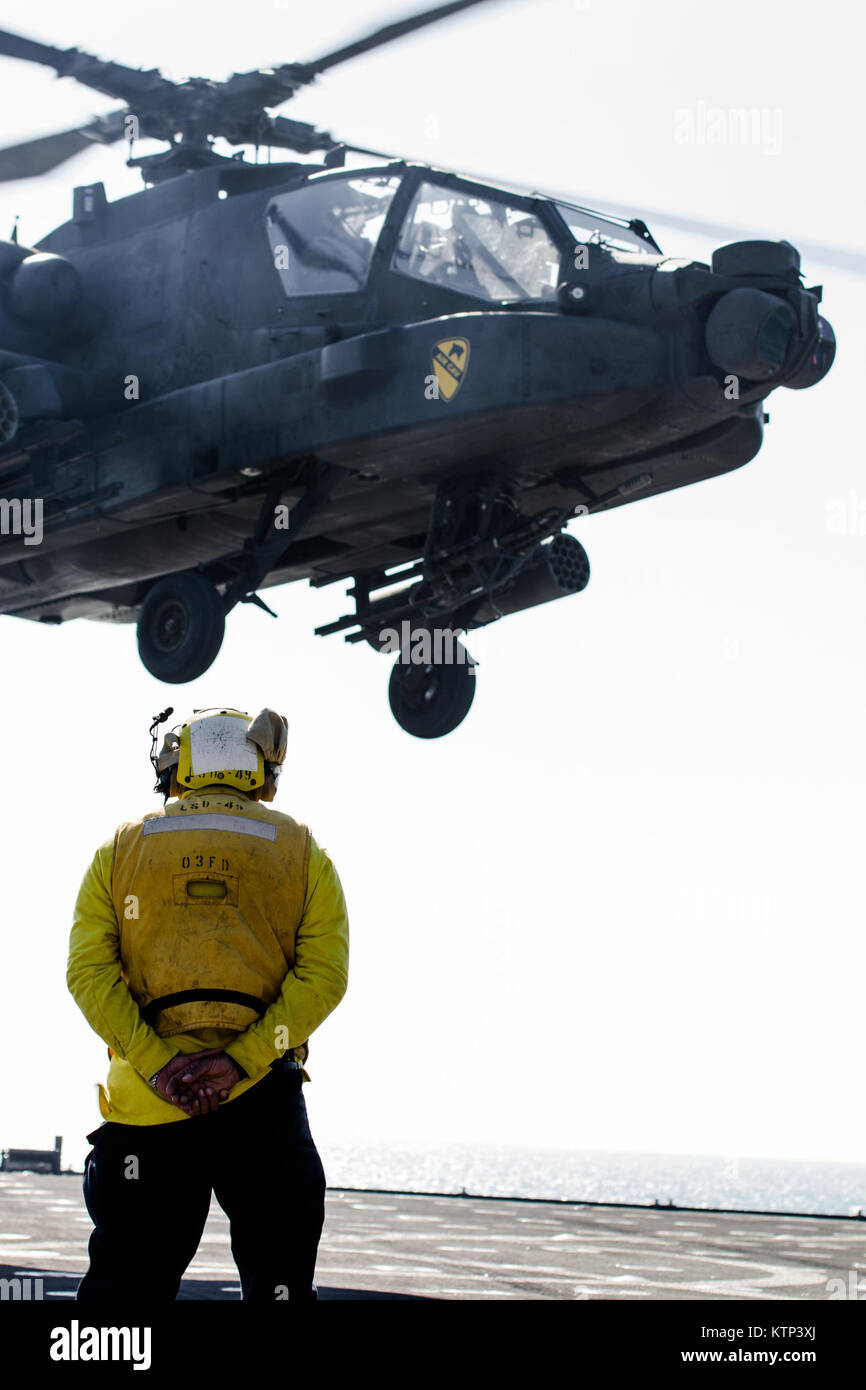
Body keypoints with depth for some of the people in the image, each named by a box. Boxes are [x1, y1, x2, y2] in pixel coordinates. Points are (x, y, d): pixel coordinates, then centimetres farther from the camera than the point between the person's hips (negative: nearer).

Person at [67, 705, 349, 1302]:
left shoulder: (120, 848, 12)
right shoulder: (303, 851, 10)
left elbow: (88, 971, -1)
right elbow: (325, 974, -4)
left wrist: (157, 1064, -9)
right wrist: (240, 1059, -10)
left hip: (144, 1100, 1)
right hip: (265, 1101, -1)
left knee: (124, 1284, 4)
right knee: (279, 1283, 5)